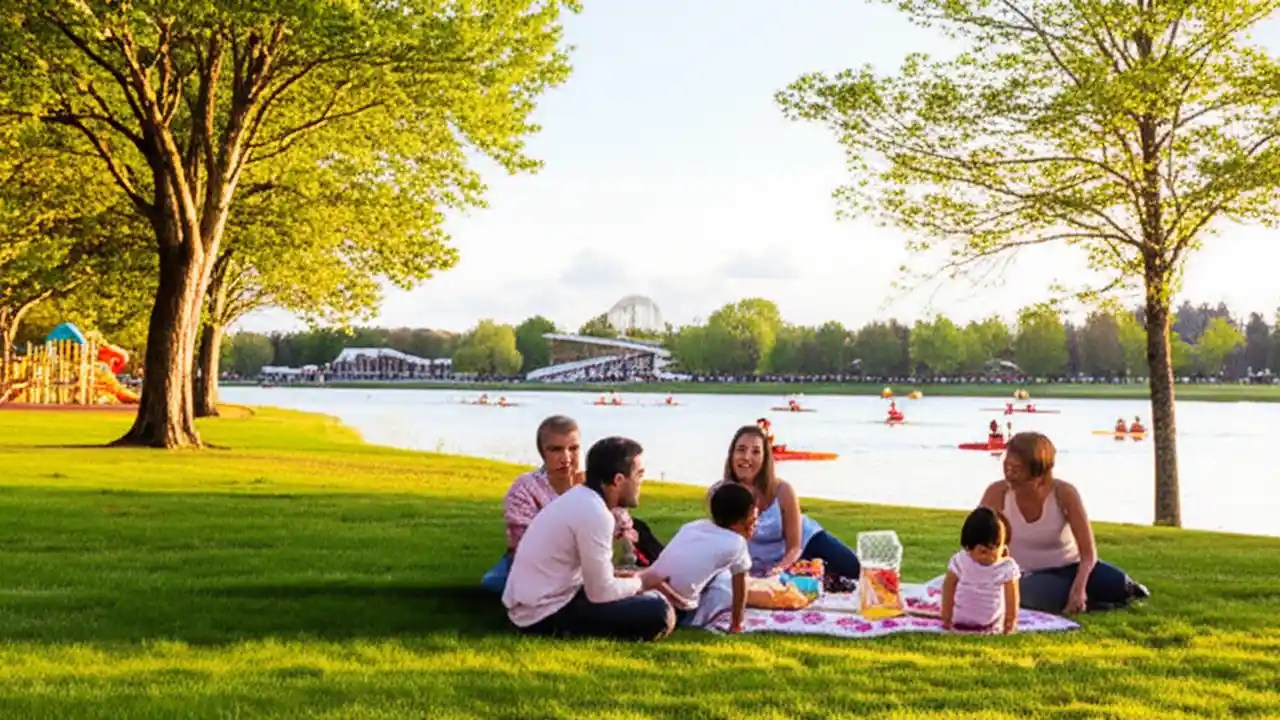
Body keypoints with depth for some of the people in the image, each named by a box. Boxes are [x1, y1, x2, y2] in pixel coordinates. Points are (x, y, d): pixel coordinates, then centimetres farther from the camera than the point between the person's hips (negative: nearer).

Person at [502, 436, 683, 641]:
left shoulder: (578, 498, 9)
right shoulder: (594, 513, -20)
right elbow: (600, 593, -18)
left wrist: (635, 578, 6)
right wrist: (641, 582, 0)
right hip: (545, 615, -10)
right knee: (658, 612, -17)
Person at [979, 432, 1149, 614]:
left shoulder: (1064, 493, -18)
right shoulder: (998, 493, -16)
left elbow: (1088, 552, -17)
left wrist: (1079, 588, -33)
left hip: (1068, 567, 1)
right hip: (1028, 576, -1)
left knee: (1118, 585, -23)